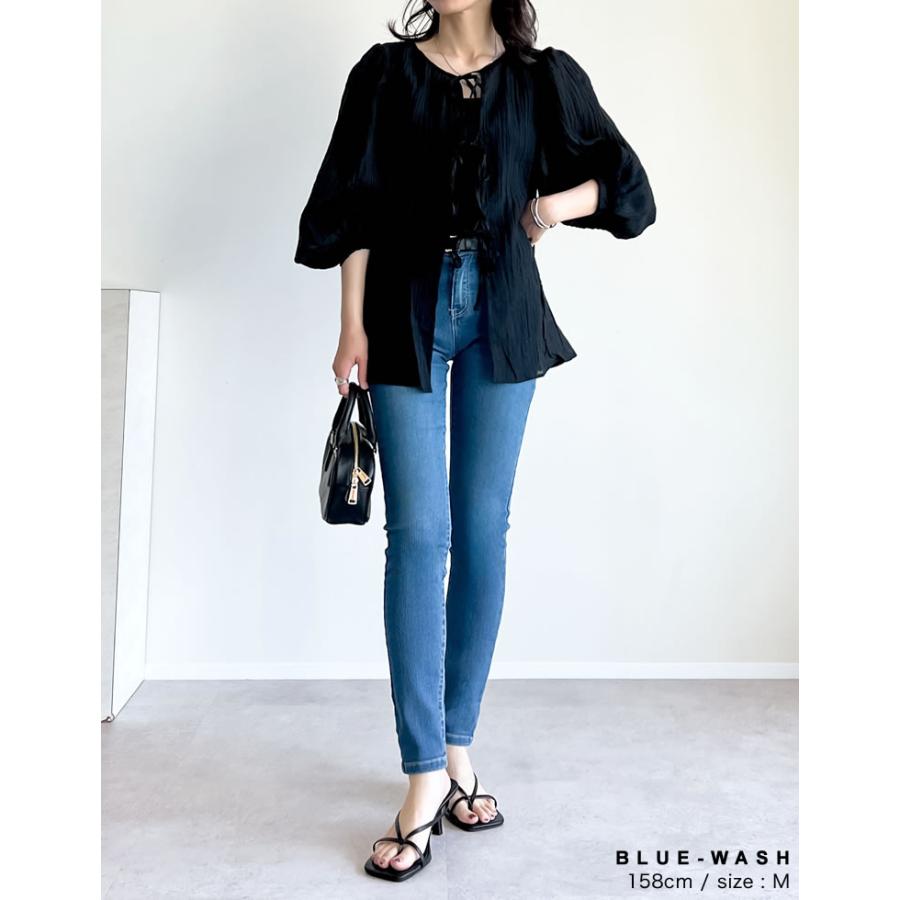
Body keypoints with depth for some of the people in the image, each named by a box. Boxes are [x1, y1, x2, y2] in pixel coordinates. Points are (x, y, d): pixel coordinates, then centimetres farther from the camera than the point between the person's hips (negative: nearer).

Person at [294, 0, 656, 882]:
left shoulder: (544, 76, 9)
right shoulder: (386, 71, 8)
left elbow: (619, 178, 13)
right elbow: (355, 206, 2)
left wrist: (561, 201, -8)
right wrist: (353, 326, -6)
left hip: (503, 314, 1)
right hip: (407, 310, -1)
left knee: (484, 530, 1)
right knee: (419, 532, -9)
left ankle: (458, 747, 15)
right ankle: (427, 777, -3)